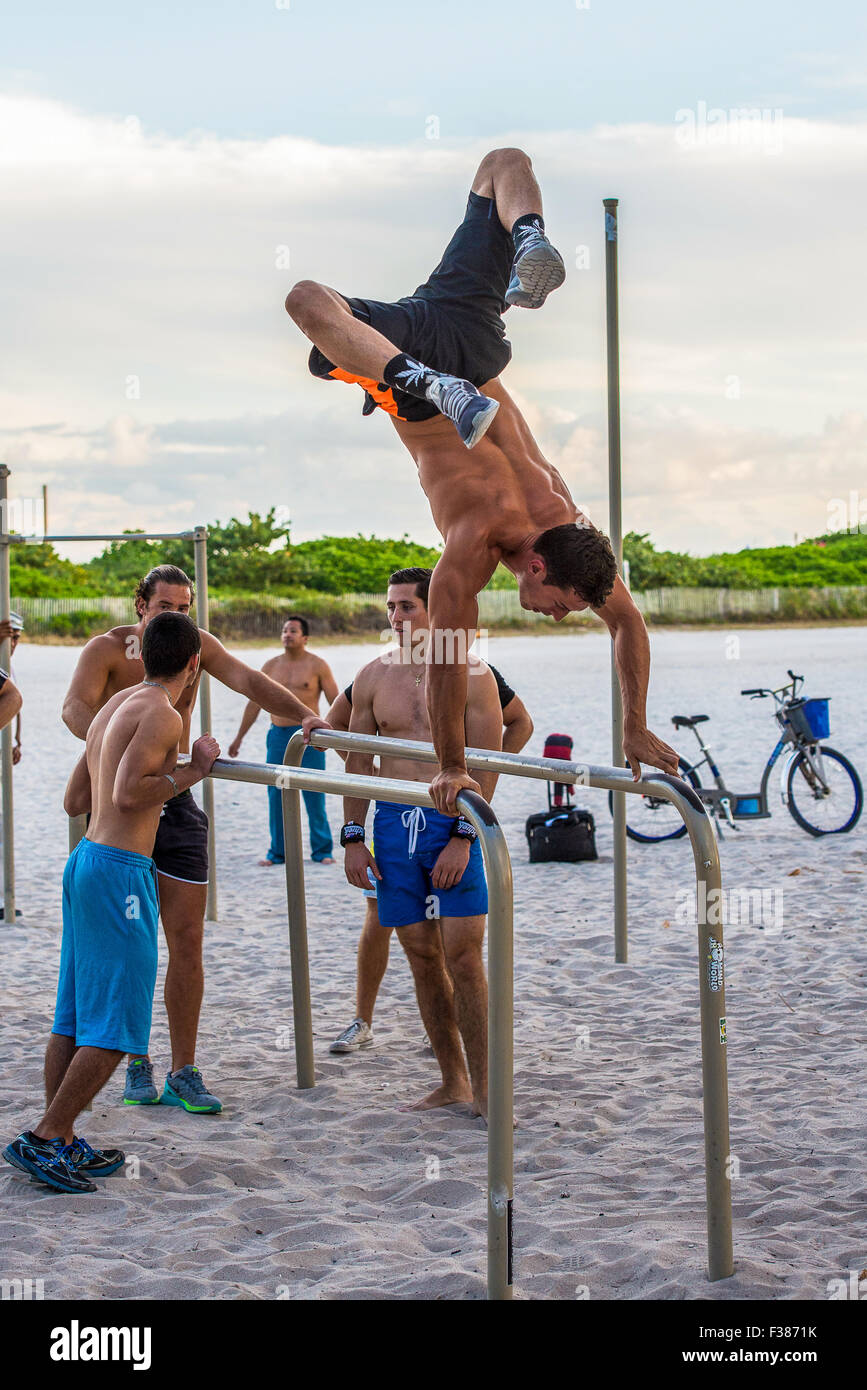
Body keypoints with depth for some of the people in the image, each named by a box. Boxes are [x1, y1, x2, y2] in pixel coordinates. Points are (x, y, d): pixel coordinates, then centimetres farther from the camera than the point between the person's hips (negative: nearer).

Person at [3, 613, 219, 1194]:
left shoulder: (115, 706, 16)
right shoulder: (162, 715, -12)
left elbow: (75, 800, 21)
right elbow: (125, 796, -23)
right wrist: (191, 772, -12)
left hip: (86, 859, 10)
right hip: (121, 870, -10)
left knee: (75, 1019, 12)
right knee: (115, 1027, -5)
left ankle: (62, 1143, 16)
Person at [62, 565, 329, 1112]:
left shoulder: (196, 645, 5)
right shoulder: (109, 648, -7)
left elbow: (248, 679, -7)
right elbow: (76, 707, -23)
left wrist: (304, 716, -24)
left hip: (175, 805, 3)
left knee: (187, 939, 0)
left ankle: (183, 1072, 6)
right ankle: (138, 1066, 14)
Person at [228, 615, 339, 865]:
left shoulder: (317, 665, 0)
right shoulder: (271, 666, 11)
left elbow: (336, 703, 1)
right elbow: (254, 703, 17)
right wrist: (239, 738, 18)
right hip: (278, 735, 4)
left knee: (314, 796, -3)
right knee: (276, 795, 4)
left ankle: (322, 851, 7)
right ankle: (277, 852, 13)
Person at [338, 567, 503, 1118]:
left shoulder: (471, 674, -3)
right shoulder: (373, 676, 8)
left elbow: (486, 764, -6)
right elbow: (359, 760, 12)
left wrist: (463, 837, -15)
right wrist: (353, 837, 5)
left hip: (453, 821, -4)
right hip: (394, 822, 4)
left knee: (463, 956, -9)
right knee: (422, 954, 6)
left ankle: (482, 1086, -2)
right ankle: (452, 1081, 15)